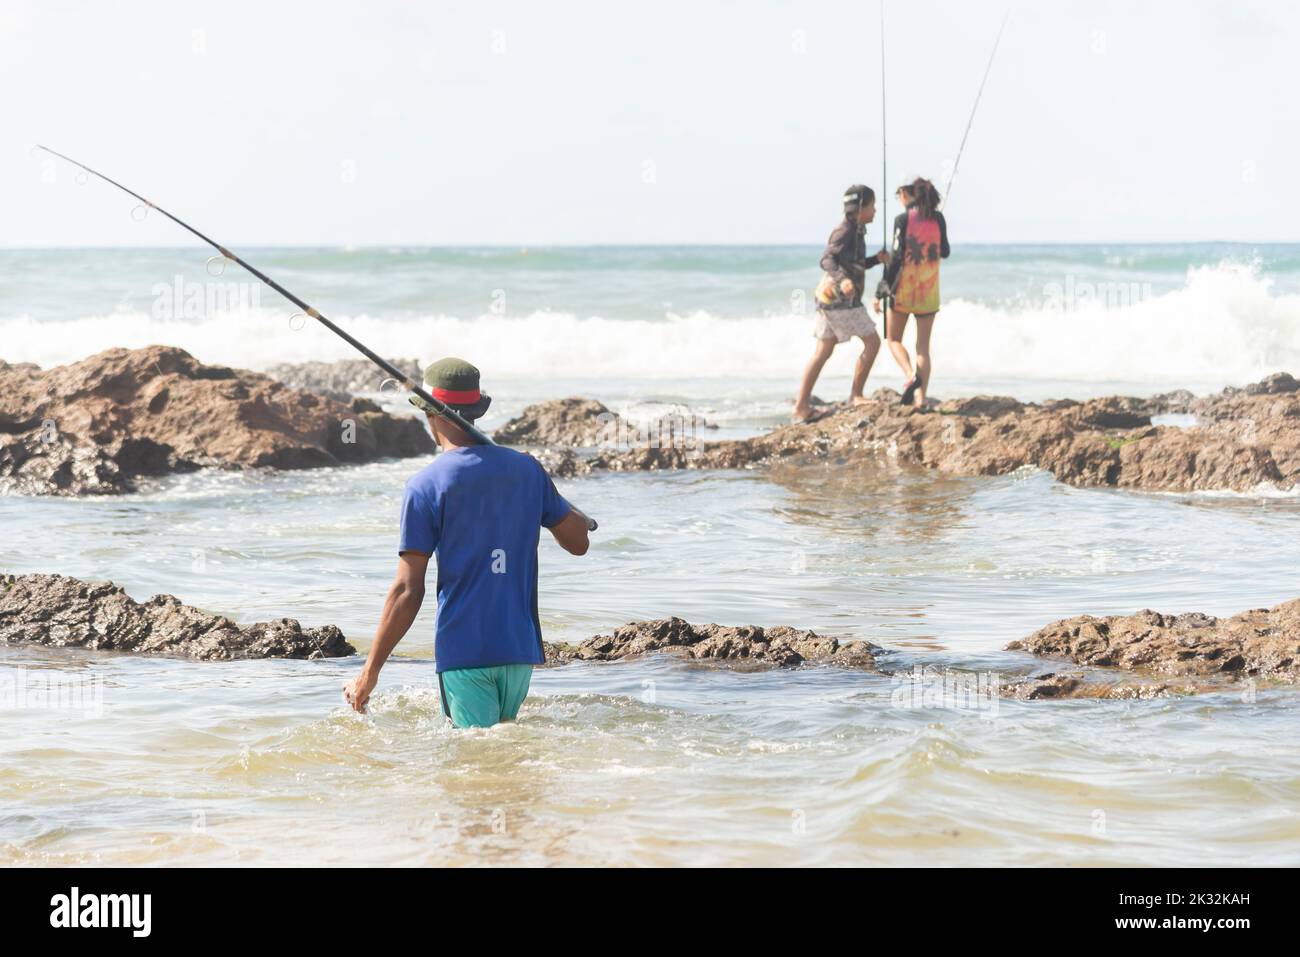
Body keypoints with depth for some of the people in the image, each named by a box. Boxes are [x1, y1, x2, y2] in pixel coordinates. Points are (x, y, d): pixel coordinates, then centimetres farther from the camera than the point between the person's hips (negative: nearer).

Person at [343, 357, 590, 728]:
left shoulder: (426, 485, -7)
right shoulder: (526, 469, 6)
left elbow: (407, 591, -10)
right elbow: (578, 541, 15)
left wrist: (369, 673, -4)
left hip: (464, 649, -5)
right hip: (520, 644, 5)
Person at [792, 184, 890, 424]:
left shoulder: (855, 232, 19)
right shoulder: (845, 231, -12)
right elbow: (827, 260, -23)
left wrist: (876, 259, 12)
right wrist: (842, 280, -40)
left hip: (831, 299, 10)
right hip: (841, 299, -10)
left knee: (822, 353, 7)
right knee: (872, 342, -3)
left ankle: (801, 408, 6)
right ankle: (856, 395, 3)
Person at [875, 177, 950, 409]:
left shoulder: (903, 219, -11)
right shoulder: (938, 219, 2)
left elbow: (896, 257, -13)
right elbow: (944, 252, 13)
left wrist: (880, 293, -8)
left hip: (904, 288, -4)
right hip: (929, 290, 4)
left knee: (894, 339, 12)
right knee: (923, 346, 9)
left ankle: (911, 375, -15)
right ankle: (920, 397, 1)